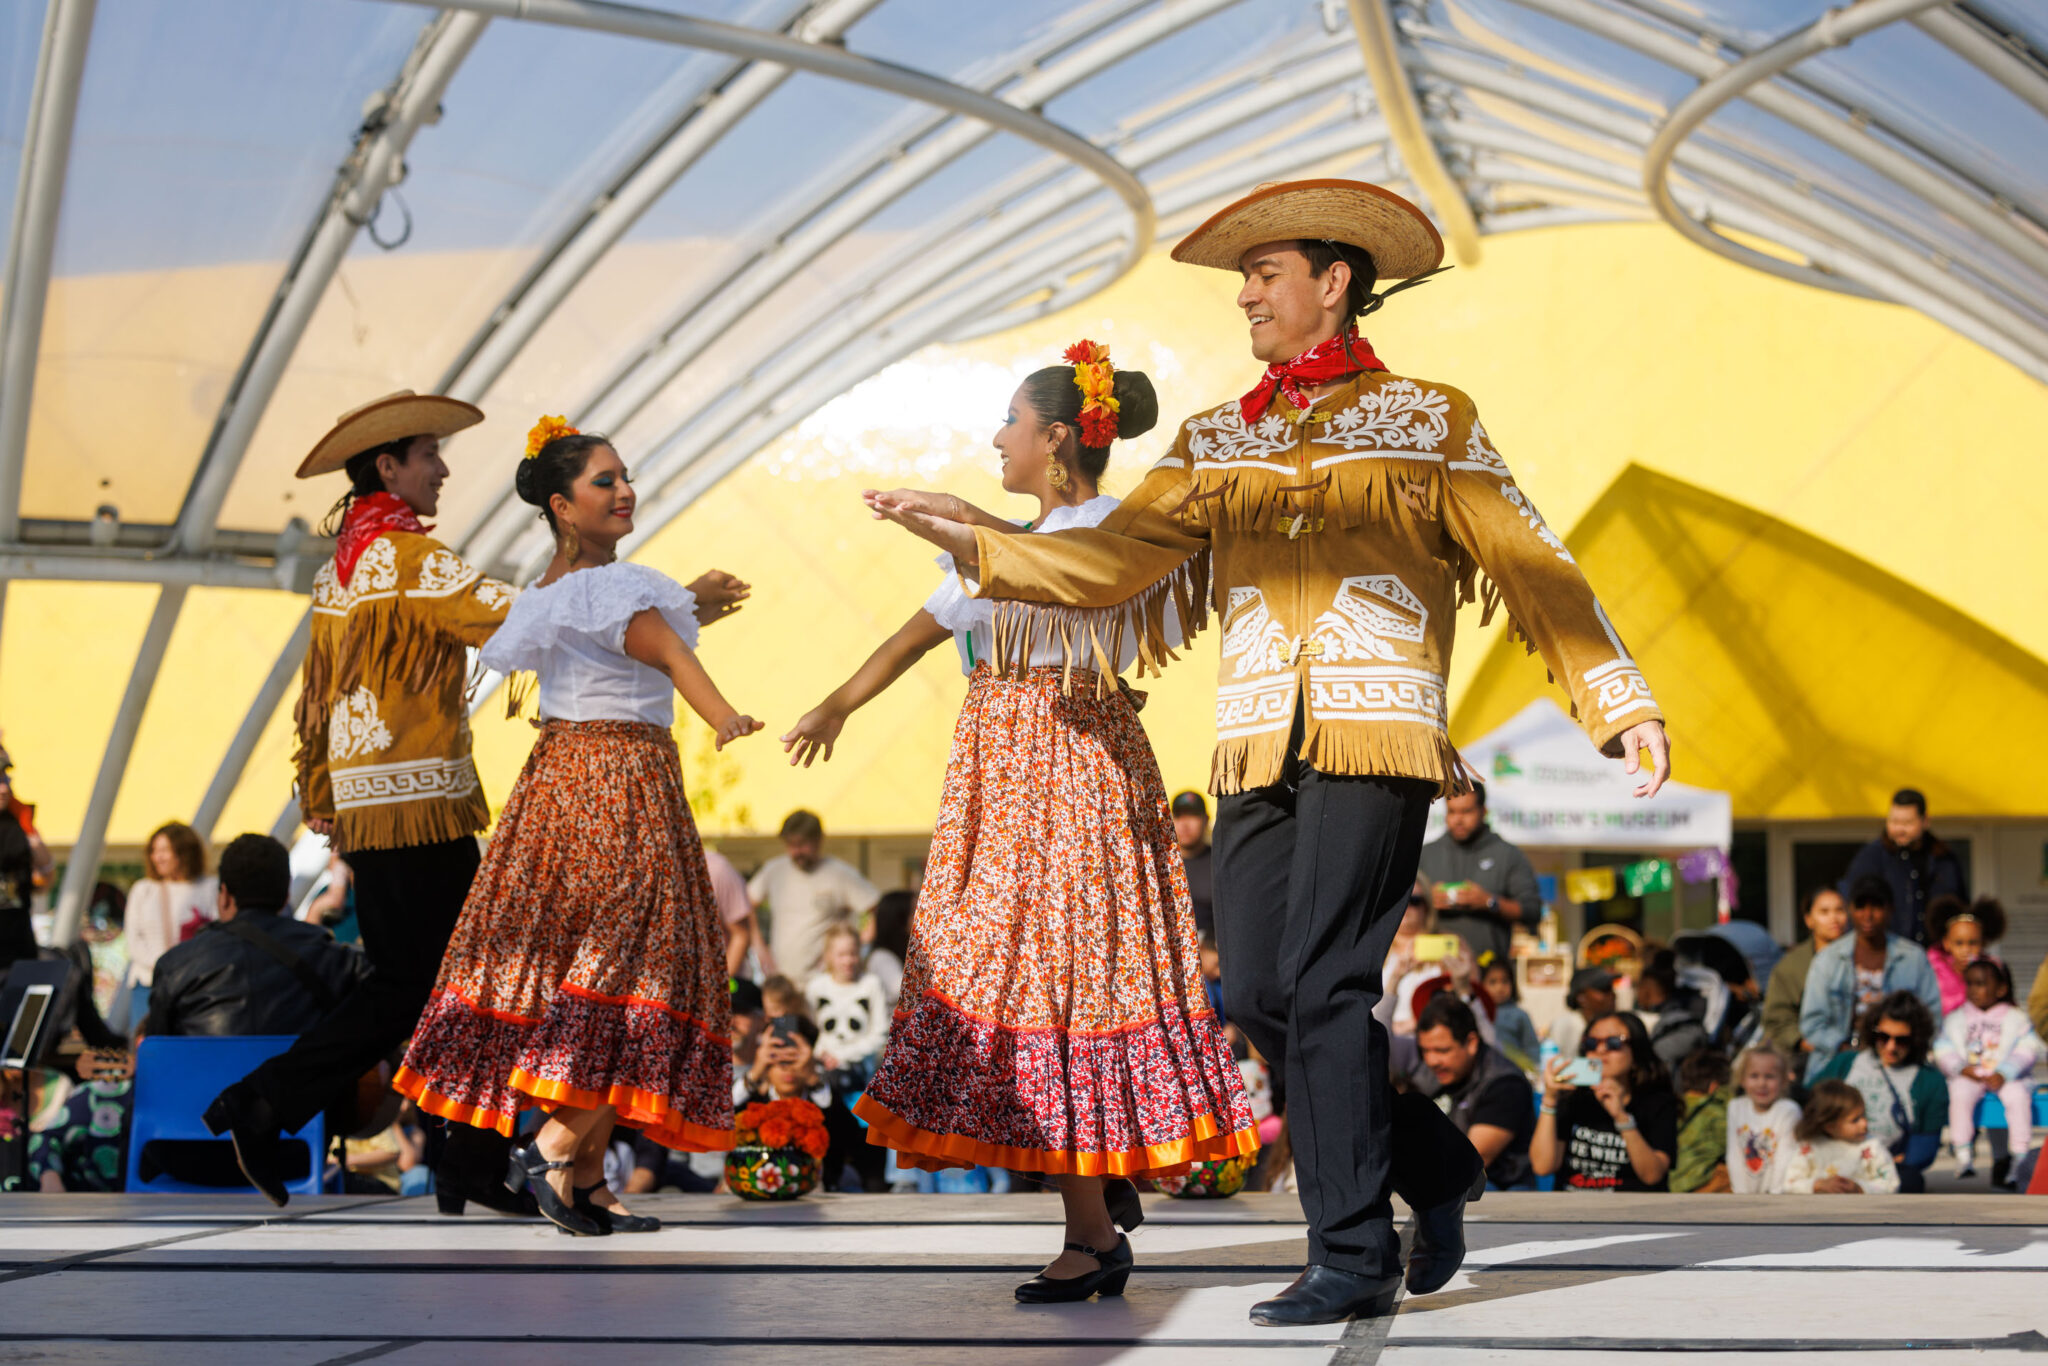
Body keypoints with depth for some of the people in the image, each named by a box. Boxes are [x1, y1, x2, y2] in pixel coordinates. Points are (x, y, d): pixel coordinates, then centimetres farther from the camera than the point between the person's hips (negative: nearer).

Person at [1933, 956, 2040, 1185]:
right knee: (1960, 1094, -32)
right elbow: (1943, 1050, 6)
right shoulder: (1956, 1018, 13)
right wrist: (1961, 1068, -14)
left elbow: (2026, 1051, -4)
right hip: (1968, 1076, 1)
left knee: (2018, 1096, -33)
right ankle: (1963, 1155, -30)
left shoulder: (2015, 1018, 7)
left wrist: (2003, 1075, -18)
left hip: (2008, 1077, -1)